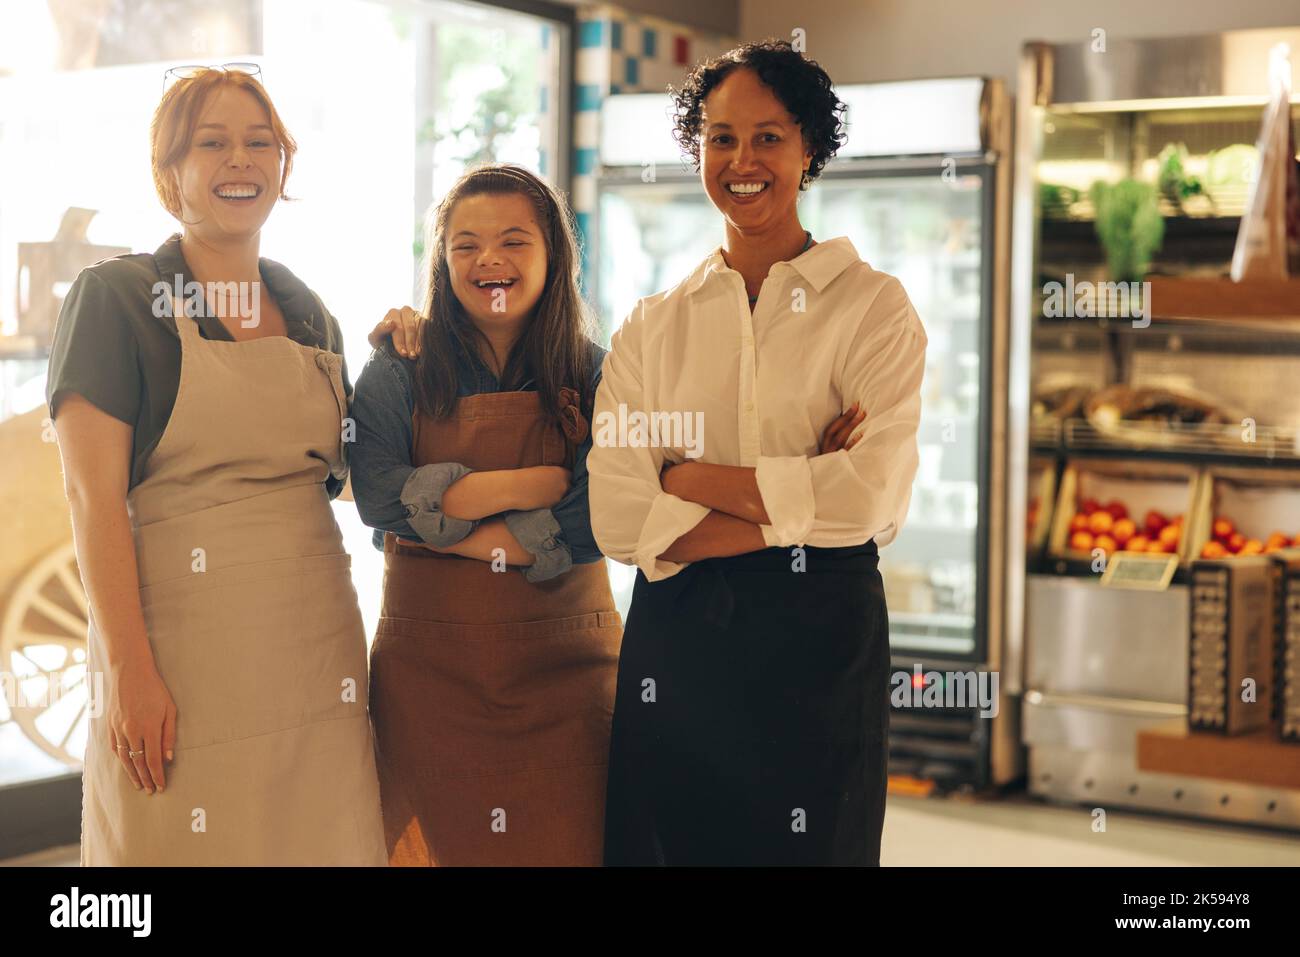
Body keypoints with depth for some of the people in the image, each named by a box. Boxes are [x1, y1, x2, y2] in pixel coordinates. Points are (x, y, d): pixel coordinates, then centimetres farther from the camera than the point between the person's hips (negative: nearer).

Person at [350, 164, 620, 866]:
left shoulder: (594, 378, 3)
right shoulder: (397, 376, 4)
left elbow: (592, 525, -9)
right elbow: (378, 496, -11)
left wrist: (445, 526, -10)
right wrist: (522, 487, -13)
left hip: (563, 672, 0)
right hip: (429, 669, 0)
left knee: (564, 845, 1)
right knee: (435, 843, 6)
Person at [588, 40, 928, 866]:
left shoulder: (872, 308, -1)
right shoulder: (654, 326, 7)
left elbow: (867, 500, -15)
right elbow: (616, 517, -6)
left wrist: (691, 478, -8)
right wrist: (797, 504, -13)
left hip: (820, 640, -2)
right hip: (674, 640, 3)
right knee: (669, 842, 10)